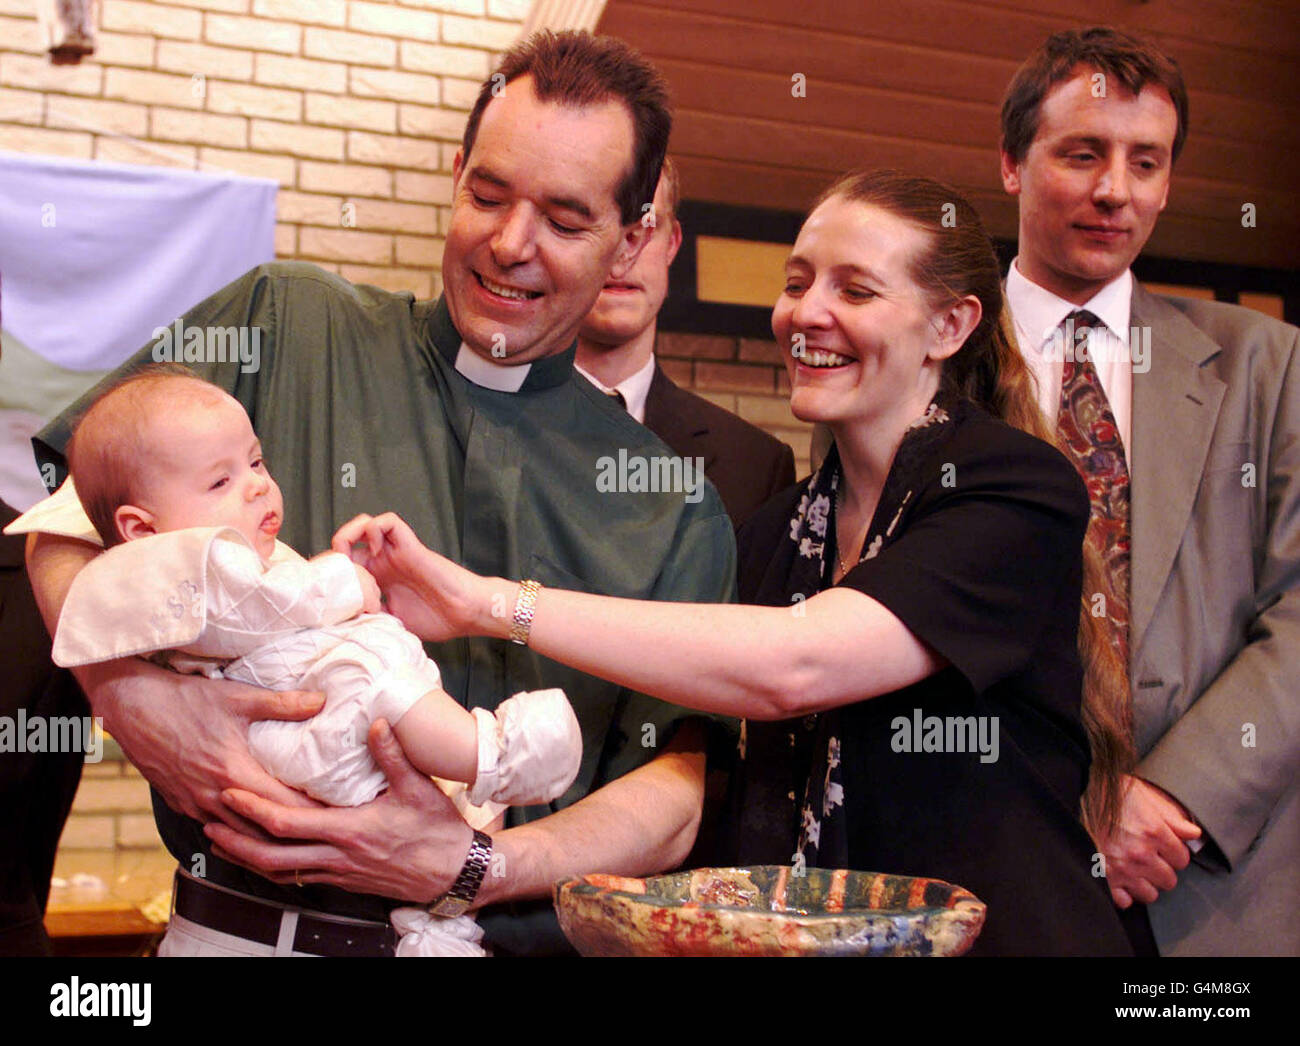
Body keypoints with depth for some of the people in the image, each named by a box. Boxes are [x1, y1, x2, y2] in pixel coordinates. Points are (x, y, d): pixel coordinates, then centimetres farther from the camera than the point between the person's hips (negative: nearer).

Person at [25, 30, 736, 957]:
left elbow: (673, 797, 1)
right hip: (241, 924, 0)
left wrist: (472, 866, -14)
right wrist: (127, 686, -16)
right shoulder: (281, 323, 4)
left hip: (514, 936, 0)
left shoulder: (677, 511, 3)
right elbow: (73, 516, 3)